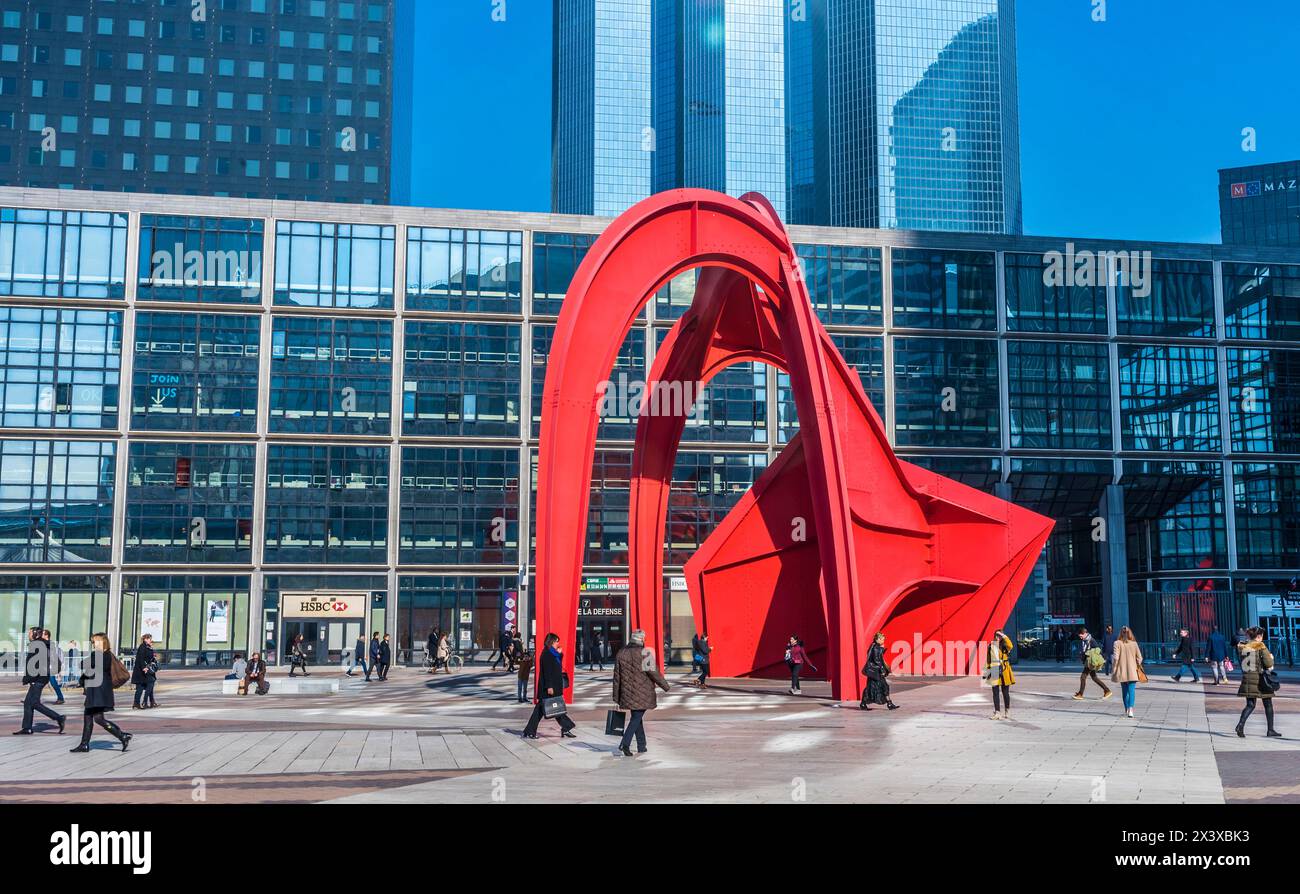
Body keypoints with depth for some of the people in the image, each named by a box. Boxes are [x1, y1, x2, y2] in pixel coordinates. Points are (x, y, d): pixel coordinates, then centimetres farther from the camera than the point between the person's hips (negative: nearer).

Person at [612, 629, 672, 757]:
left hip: (628, 693, 5)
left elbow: (617, 677, 7)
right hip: (643, 693, -5)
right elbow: (653, 672, -12)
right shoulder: (645, 653, -11)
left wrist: (616, 698, 11)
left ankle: (641, 746, 21)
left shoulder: (621, 653, 4)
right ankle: (625, 743, -18)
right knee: (636, 718, -2)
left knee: (636, 717, 17)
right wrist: (665, 685, 2)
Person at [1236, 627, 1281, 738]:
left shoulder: (1242, 647, 4)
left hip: (1247, 679, 4)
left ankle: (1241, 724, -15)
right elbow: (1269, 663, -15)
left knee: (1250, 705, 8)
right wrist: (1271, 657, 6)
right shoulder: (1261, 646, -11)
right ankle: (1270, 730, 18)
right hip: (1260, 679, -4)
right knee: (1268, 705, 12)